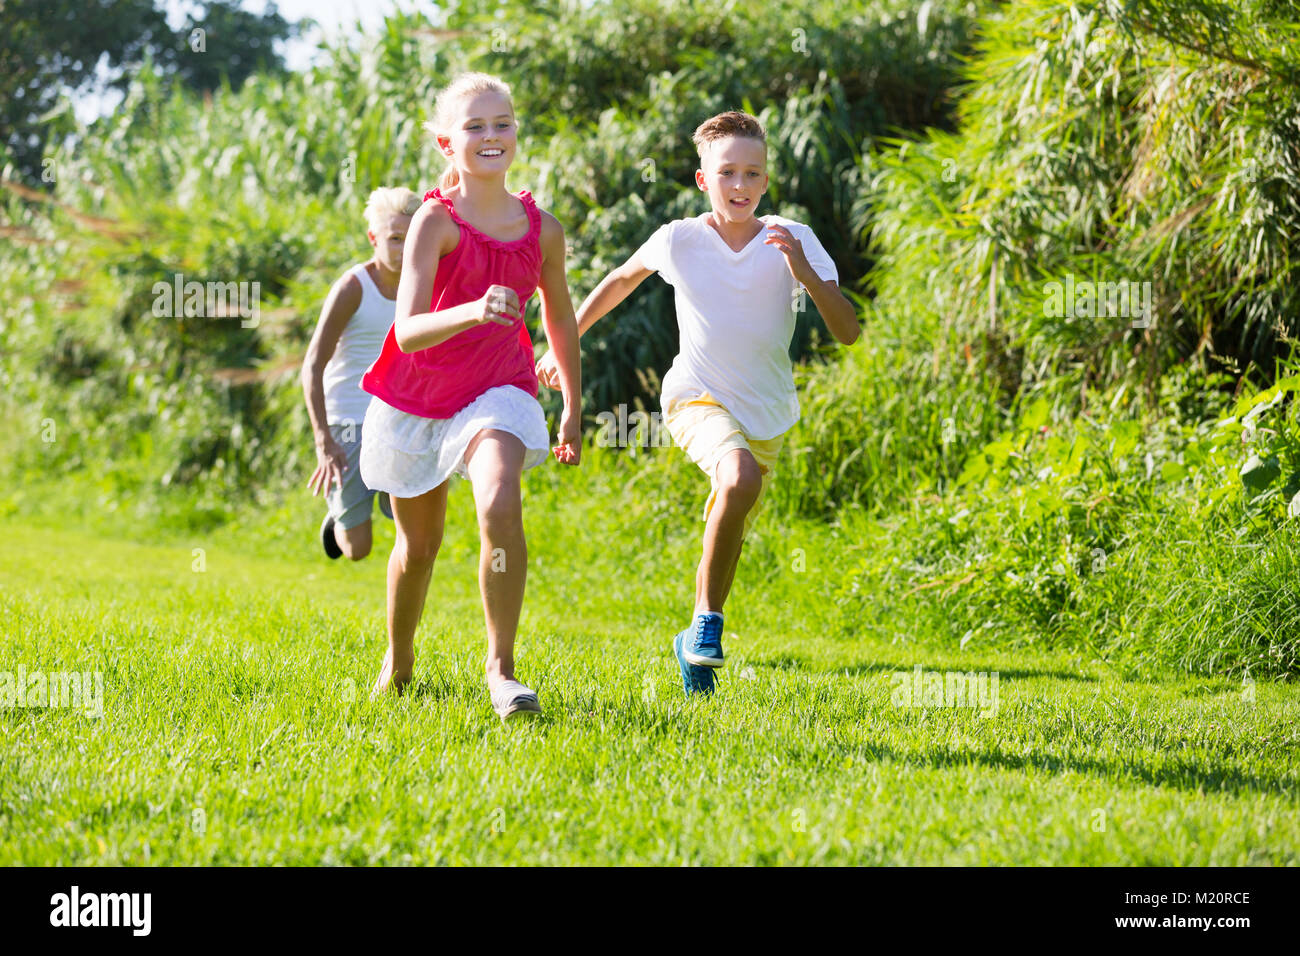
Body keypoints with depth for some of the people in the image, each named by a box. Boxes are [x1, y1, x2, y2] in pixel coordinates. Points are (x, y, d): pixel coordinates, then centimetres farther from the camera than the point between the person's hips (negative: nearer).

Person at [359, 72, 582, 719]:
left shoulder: (541, 229, -5)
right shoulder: (436, 221, -16)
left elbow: (560, 319, 14)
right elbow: (408, 331, -27)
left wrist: (573, 410, 20)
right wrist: (472, 312, -46)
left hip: (497, 389, 1)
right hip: (417, 393, -1)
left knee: (500, 505, -29)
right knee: (419, 544, 14)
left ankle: (501, 666, -19)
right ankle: (397, 665, 41)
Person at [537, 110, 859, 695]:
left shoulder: (793, 240, -10)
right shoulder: (680, 240, -9)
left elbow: (848, 332, -15)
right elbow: (623, 279, 12)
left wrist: (805, 273, -30)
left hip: (766, 414, 3)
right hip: (697, 398, -3)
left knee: (728, 534, 12)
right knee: (740, 478, -33)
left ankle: (696, 645, 39)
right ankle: (707, 621, -20)